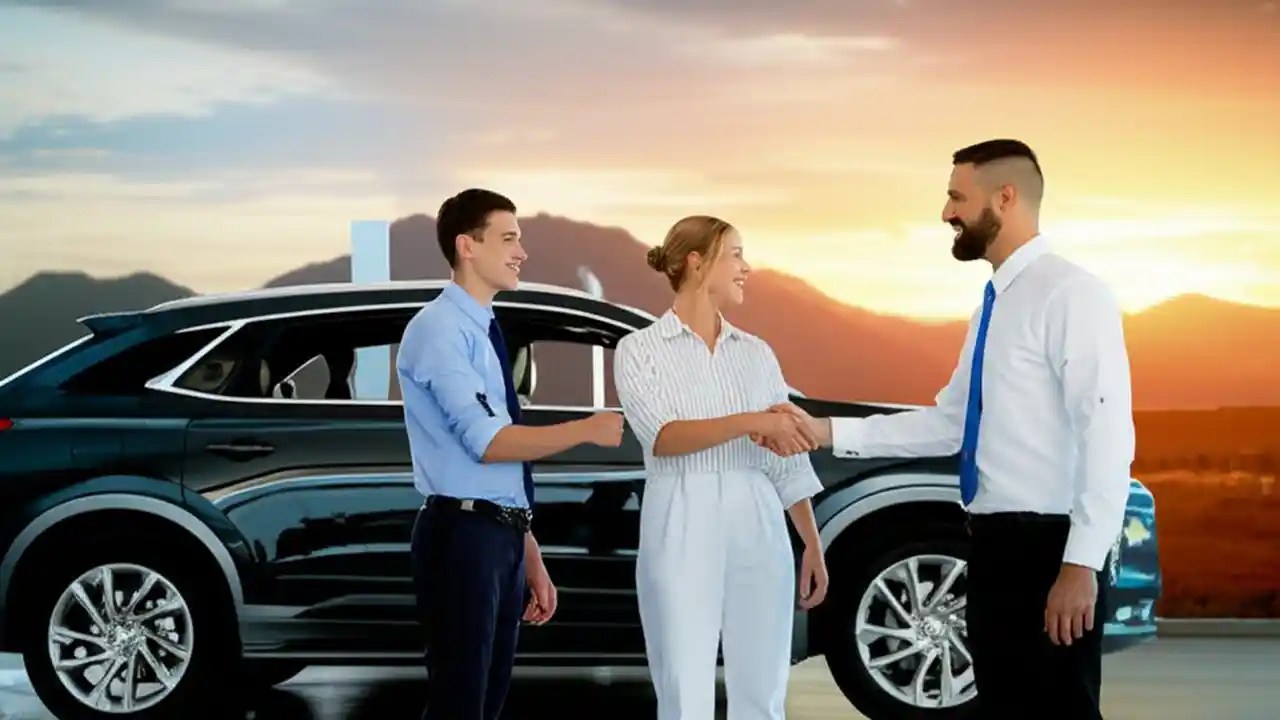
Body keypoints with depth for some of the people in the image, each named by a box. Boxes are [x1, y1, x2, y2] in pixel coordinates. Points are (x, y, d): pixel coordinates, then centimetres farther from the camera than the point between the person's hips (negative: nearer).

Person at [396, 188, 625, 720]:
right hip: (462, 536, -9)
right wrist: (587, 430, -15)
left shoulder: (486, 333, 17)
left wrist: (531, 558, 19)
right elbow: (487, 442, -18)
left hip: (503, 537, 9)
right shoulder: (438, 329, -10)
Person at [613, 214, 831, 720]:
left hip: (759, 531, 4)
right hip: (682, 533, -4)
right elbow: (662, 437, -13)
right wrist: (752, 422, -23)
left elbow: (787, 460, 14)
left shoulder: (756, 353, 14)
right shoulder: (640, 349, 2)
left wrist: (813, 545, 10)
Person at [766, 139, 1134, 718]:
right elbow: (948, 423, 17)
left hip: (1047, 547, -10)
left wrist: (1081, 564, -25)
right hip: (995, 543, 10)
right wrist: (829, 431, 11)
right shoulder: (995, 303, 16)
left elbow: (1107, 436, -20)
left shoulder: (1071, 294, -13)